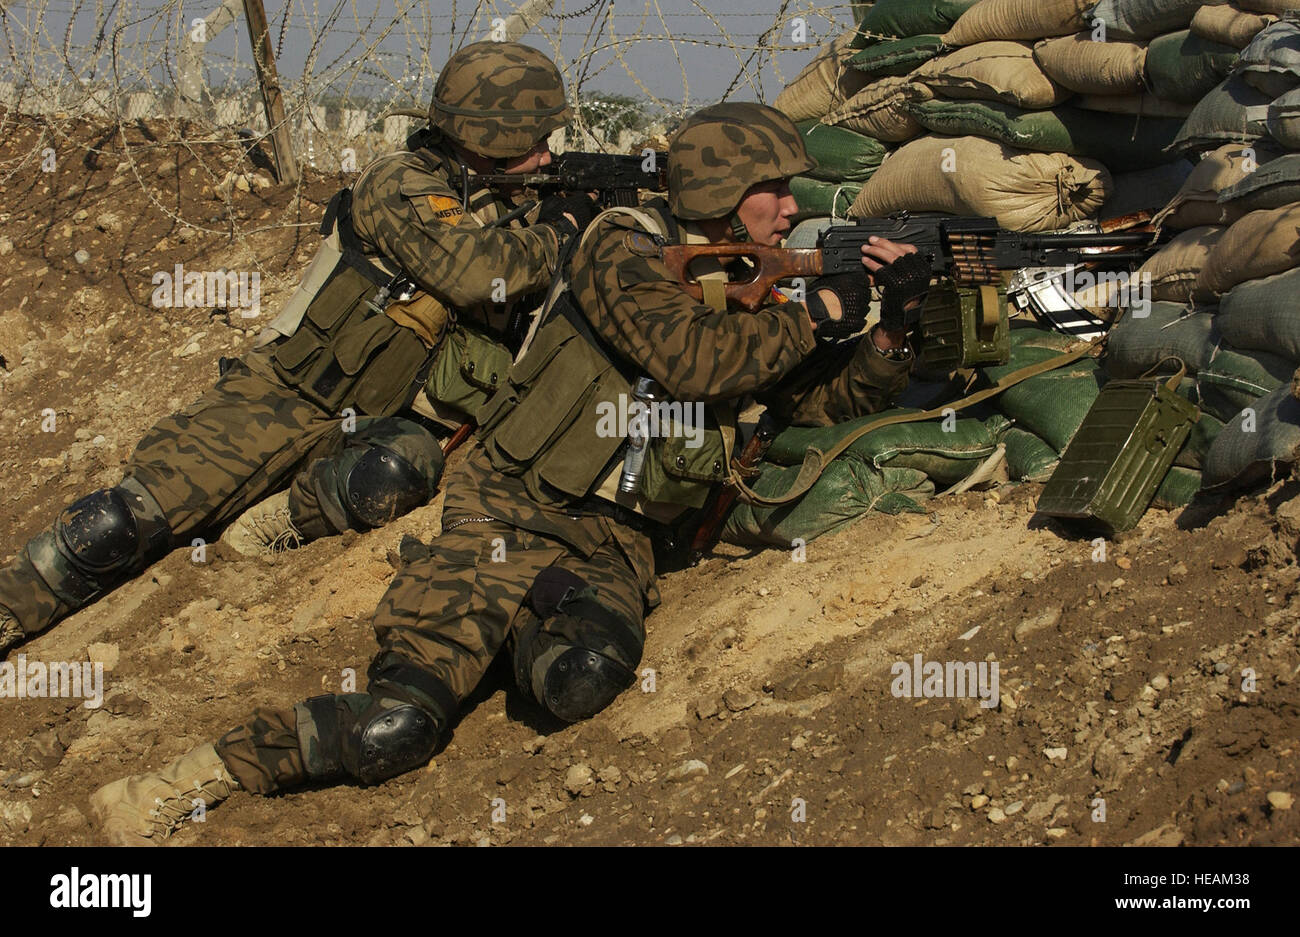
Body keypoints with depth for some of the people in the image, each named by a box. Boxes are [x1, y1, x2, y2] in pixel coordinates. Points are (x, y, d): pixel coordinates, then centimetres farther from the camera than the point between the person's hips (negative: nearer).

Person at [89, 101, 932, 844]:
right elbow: (692, 357, -23)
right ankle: (204, 773, -5)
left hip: (617, 542, 5)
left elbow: (834, 398, 13)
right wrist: (821, 311, -14)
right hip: (516, 509, -5)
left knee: (585, 680, -32)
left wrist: (893, 321, -5)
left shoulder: (758, 290, 13)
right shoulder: (627, 250, -8)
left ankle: (532, 618, 2)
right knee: (396, 729, -21)